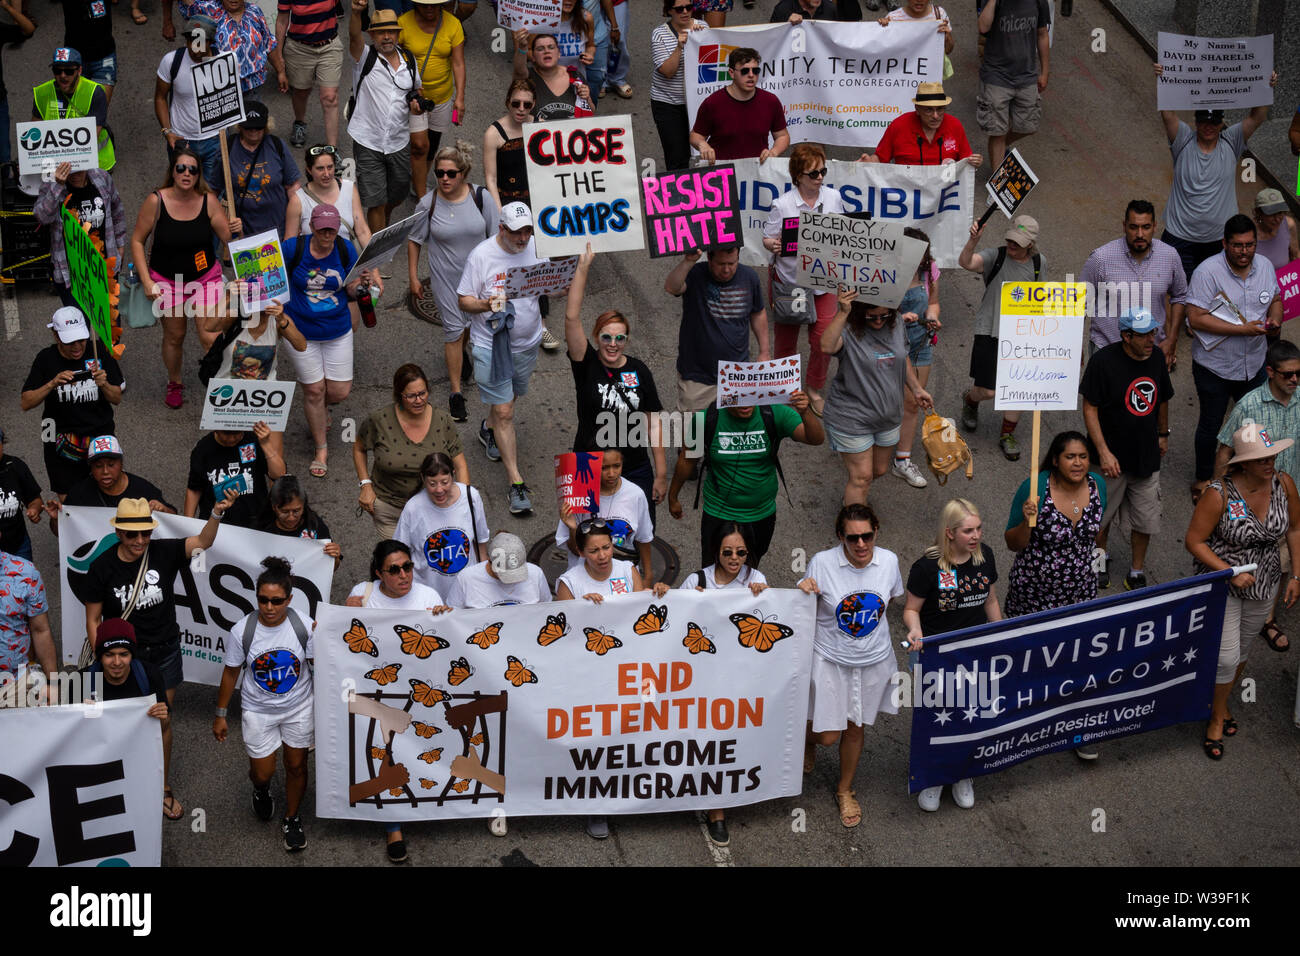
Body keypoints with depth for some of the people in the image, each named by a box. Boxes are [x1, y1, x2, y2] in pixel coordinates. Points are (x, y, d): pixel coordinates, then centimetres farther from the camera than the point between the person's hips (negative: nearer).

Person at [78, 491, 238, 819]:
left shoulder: (163, 552, -12)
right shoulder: (102, 567, -14)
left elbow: (202, 542, -26)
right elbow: (93, 620, -6)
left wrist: (217, 514, -45)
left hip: (165, 652, 1)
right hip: (125, 656, -1)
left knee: (162, 721, 14)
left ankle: (163, 788, 32)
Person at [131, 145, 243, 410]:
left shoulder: (208, 200, -12)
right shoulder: (156, 201, -16)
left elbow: (228, 238, -6)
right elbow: (137, 241, -7)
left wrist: (235, 231, -31)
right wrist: (147, 282, -12)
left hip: (206, 276, 0)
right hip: (166, 280, 0)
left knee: (211, 339, -8)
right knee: (174, 336, 15)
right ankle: (174, 384, 40)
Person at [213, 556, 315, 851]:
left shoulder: (304, 626, -21)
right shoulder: (242, 631, -21)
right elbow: (231, 673, -6)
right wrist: (220, 715, 0)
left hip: (299, 707, 0)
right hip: (258, 711, 0)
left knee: (296, 766, 14)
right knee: (262, 772, 9)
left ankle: (291, 818, 41)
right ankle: (261, 789, 49)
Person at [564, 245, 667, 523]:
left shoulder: (639, 371, 2)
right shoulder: (586, 364, -3)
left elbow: (653, 424, 5)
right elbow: (572, 317, -15)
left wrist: (661, 474, 2)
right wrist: (583, 267, -21)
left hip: (636, 473, 2)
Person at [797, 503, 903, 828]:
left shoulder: (888, 561, -10)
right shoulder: (822, 563, -18)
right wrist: (803, 591, -24)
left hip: (874, 660, 2)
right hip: (830, 659, -2)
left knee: (854, 728, 16)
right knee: (827, 736, 3)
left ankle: (845, 789, 41)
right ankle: (808, 739, 42)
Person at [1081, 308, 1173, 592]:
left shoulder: (1156, 358, -3)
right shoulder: (1104, 361, -19)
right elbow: (1090, 409, -16)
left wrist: (1163, 434, 25)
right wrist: (1104, 452, -21)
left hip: (1147, 456, 4)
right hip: (1113, 457, -4)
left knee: (1145, 519, 8)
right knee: (1102, 514, 14)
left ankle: (1137, 574, 26)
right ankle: (1100, 557, 41)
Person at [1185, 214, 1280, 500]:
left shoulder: (1264, 266, -4)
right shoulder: (1208, 272, -22)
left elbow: (1276, 298, 14)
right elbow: (1196, 318, -26)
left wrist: (1274, 317, -10)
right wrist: (1242, 329, -28)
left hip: (1253, 363, 5)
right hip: (1214, 366, -5)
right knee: (1210, 424, 12)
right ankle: (1204, 479, 32)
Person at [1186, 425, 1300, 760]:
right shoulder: (1220, 494, -26)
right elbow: (1194, 541, -18)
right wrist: (1231, 573, -25)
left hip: (1264, 585, 5)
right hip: (1221, 585, -4)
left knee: (1242, 650, 20)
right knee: (1226, 657, -4)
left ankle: (1222, 702, 45)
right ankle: (1217, 717, 22)